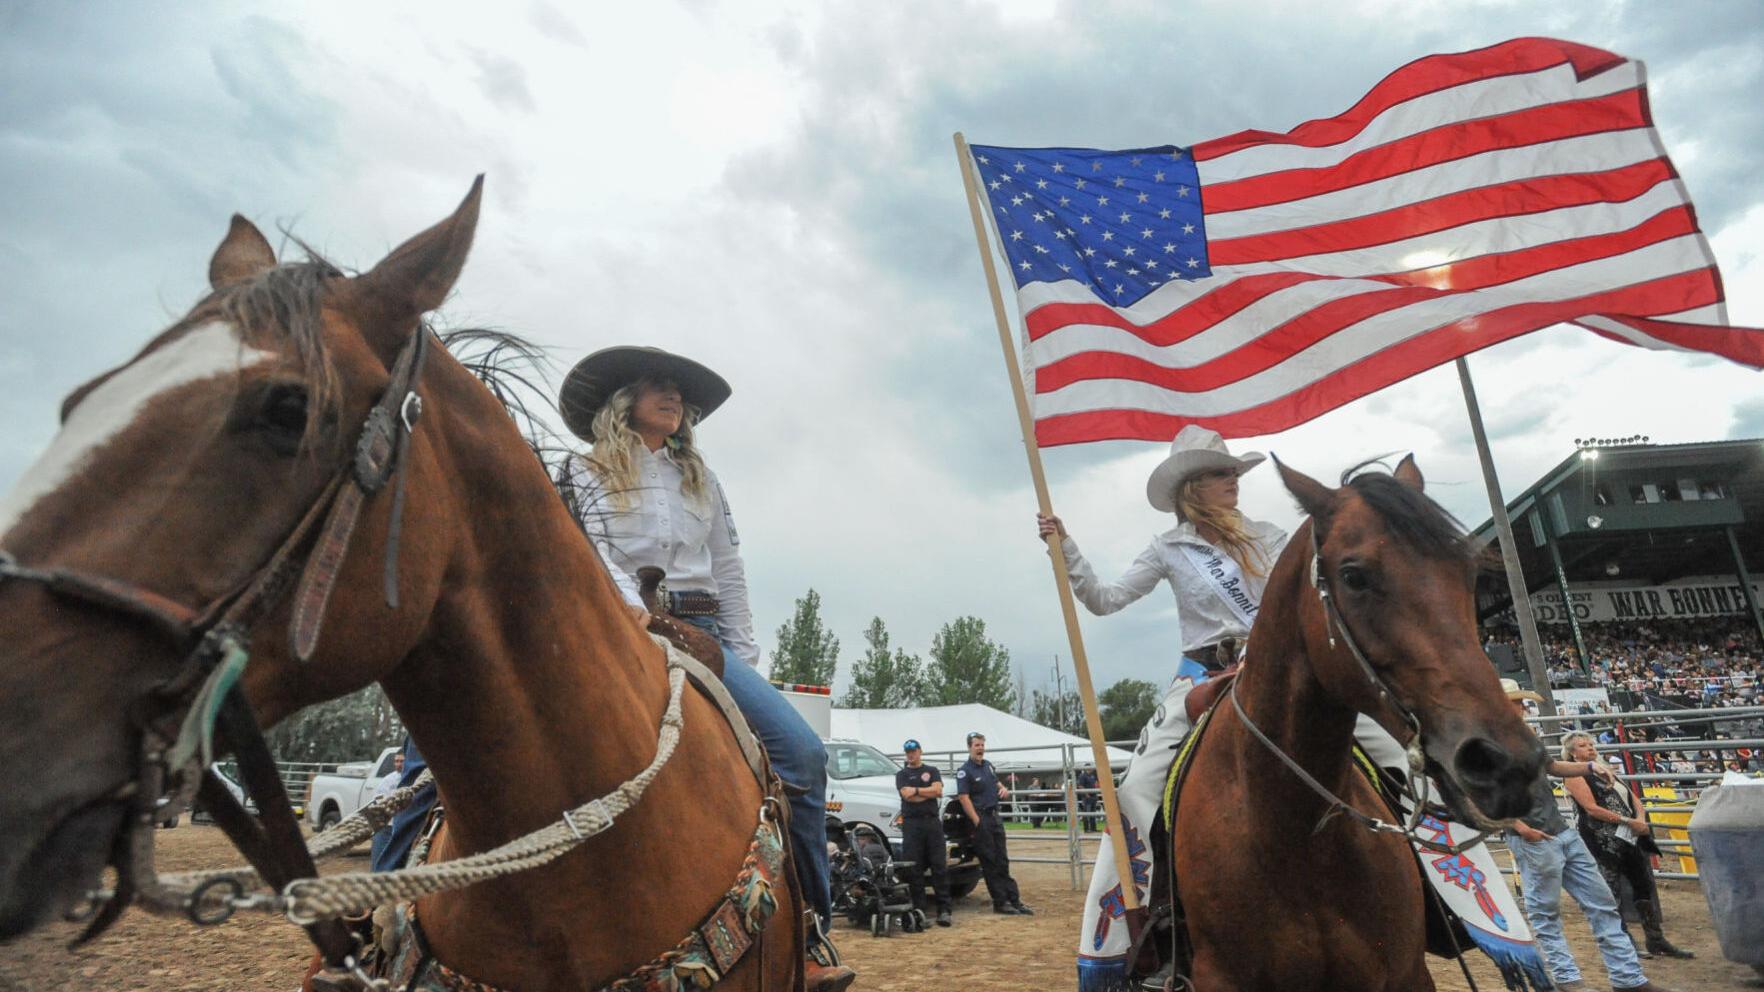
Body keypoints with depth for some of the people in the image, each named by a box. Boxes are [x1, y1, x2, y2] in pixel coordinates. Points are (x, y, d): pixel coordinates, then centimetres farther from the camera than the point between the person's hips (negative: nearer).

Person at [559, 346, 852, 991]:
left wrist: (744, 657, 10)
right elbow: (593, 550, -2)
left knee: (802, 751, -16)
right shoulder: (590, 470, 14)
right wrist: (631, 604, -23)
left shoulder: (702, 479, 25)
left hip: (702, 631, 3)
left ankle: (810, 933, -10)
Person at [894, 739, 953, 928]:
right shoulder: (902, 775, 12)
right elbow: (907, 796, -5)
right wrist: (929, 792, -2)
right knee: (914, 869, -2)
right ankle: (919, 910, 5)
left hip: (932, 822, 1)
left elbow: (937, 790, -2)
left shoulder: (932, 771, 16)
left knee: (940, 867, -5)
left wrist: (916, 790, -4)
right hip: (912, 824, -1)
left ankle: (944, 910, -6)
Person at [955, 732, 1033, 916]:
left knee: (1002, 861, 9)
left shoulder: (988, 765, 13)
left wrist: (1003, 789, 4)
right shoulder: (964, 771, -11)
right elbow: (964, 798, -16)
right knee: (990, 864, -1)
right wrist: (977, 823, -20)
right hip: (980, 819, -7)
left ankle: (1014, 900, 12)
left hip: (995, 816, 7)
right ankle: (1000, 902, 6)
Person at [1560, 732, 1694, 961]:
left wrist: (1641, 819, -3)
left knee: (1645, 885, 10)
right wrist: (1629, 821, -15)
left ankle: (1657, 941, 20)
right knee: (1608, 893, -3)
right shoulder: (1574, 774, -4)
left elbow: (1631, 798, 18)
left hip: (1629, 837, 8)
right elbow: (1592, 808, -13)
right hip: (1602, 841, -8)